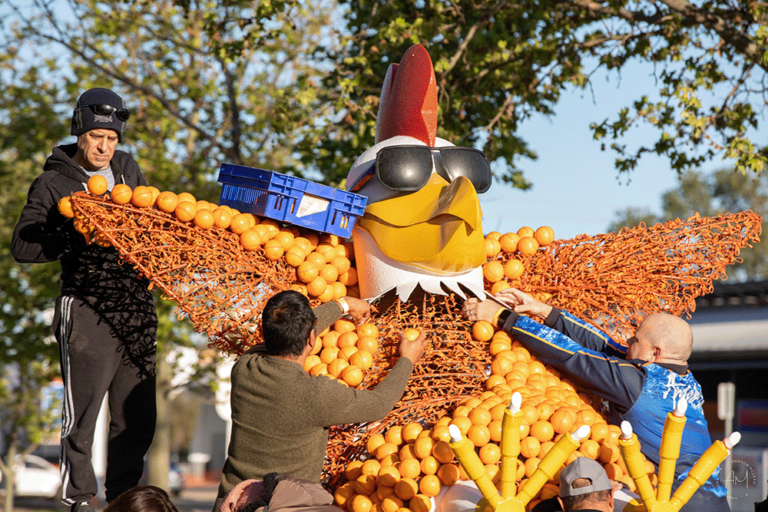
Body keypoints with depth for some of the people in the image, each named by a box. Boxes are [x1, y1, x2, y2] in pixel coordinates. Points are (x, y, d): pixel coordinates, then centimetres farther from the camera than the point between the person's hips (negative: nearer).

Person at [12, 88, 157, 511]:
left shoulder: (128, 169, 13)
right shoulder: (53, 183, -2)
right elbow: (22, 247, -8)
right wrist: (77, 236, -19)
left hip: (137, 307, 5)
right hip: (87, 312, -5)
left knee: (137, 420, 8)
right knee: (82, 415, -3)